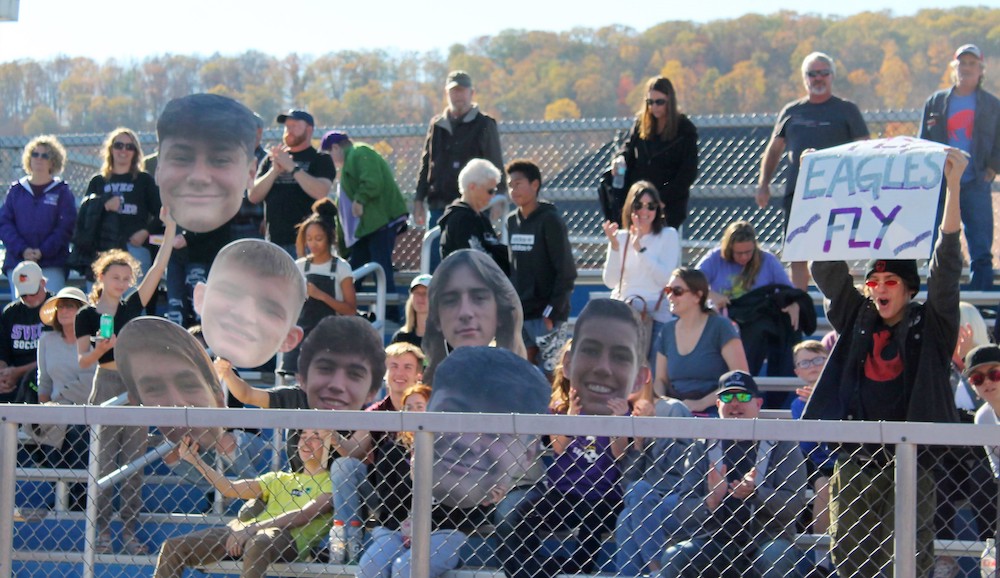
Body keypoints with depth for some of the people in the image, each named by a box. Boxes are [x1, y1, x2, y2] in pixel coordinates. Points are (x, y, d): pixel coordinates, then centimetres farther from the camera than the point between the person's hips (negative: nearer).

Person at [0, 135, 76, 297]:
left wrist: (43, 251, -14)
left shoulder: (62, 191, 6)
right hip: (17, 262, 2)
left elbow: (66, 226, -2)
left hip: (52, 264, -2)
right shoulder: (16, 190, 12)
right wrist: (22, 250, -10)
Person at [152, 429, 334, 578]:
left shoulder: (331, 483, 12)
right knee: (172, 547, -8)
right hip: (248, 531, 7)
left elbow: (304, 515, -6)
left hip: (287, 537, -6)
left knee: (258, 544, -44)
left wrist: (253, 528, -15)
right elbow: (229, 488, 24)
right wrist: (196, 460, 16)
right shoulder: (281, 478, 32)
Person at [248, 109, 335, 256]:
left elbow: (321, 193, -14)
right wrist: (275, 170, -7)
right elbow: (253, 196, 8)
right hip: (273, 240, 4)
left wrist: (292, 167, -15)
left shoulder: (320, 160, 4)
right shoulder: (271, 160, 17)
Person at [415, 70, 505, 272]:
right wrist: (419, 199, 13)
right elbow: (426, 164, 19)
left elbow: (495, 166, 0)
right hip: (439, 206, 4)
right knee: (435, 261, 2)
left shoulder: (485, 125, 2)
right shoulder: (437, 125, 15)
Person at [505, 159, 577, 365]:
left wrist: (552, 312, -15)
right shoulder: (511, 221, 12)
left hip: (543, 314, -6)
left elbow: (566, 270, -11)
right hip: (517, 313, 6)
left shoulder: (550, 221, -7)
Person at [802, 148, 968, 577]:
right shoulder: (856, 321, 13)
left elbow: (946, 267, -6)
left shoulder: (928, 327, 3)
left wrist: (953, 186, -14)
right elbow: (826, 268, 10)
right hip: (855, 458, 4)